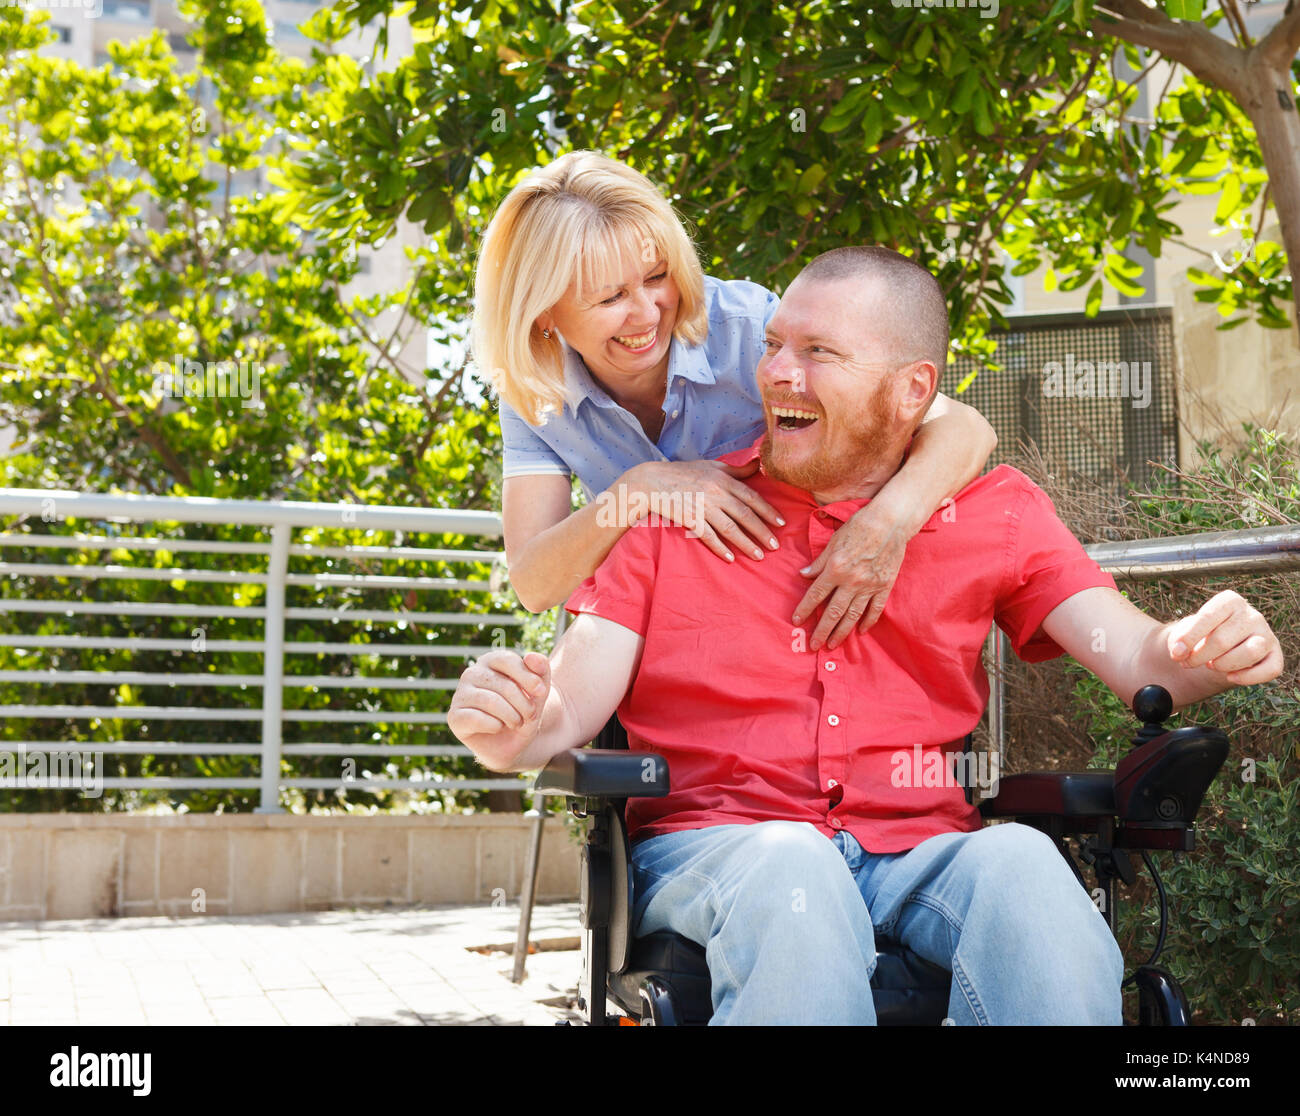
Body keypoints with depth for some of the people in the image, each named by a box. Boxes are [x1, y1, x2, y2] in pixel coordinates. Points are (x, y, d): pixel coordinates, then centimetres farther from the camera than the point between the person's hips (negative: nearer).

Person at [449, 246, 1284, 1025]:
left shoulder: (998, 514, 16)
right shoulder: (677, 512, 12)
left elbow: (1137, 659, 3)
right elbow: (569, 710, 4)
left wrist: (1207, 652, -21)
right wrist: (508, 730, -20)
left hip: (921, 851, 1)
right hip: (714, 846, -1)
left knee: (1019, 862, -33)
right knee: (790, 866, -36)